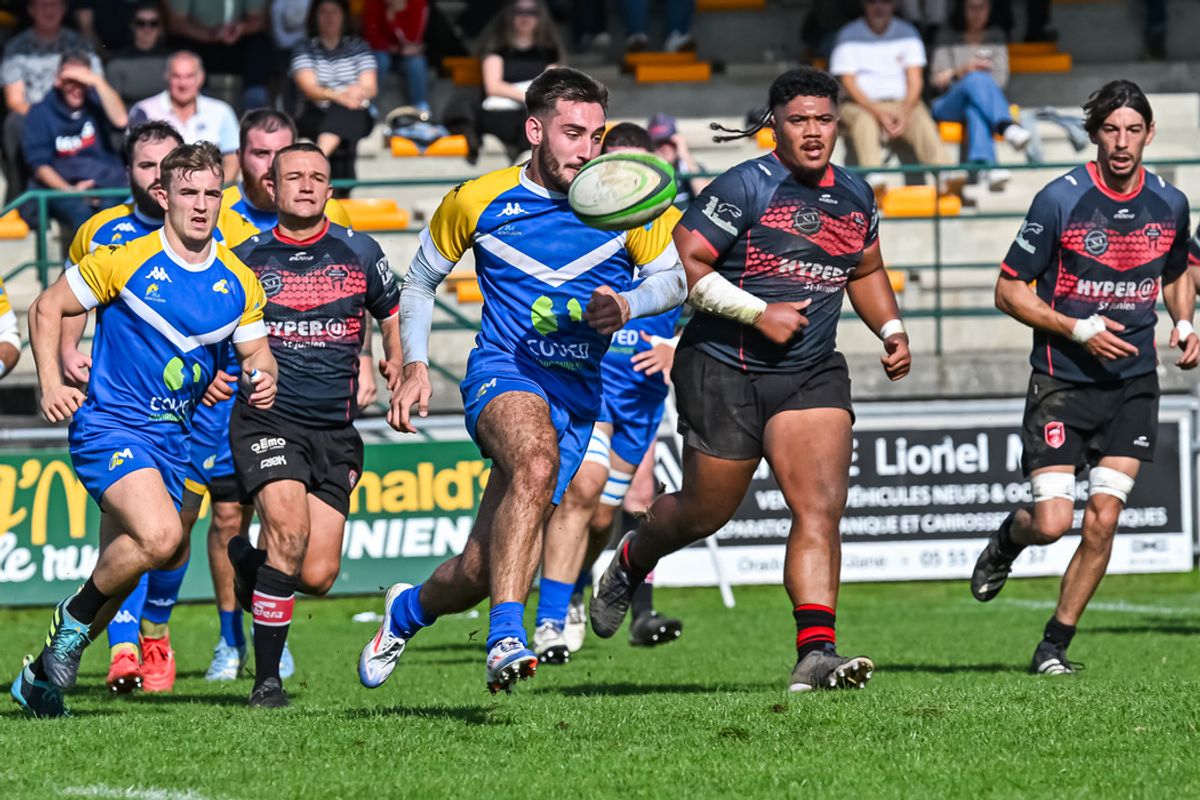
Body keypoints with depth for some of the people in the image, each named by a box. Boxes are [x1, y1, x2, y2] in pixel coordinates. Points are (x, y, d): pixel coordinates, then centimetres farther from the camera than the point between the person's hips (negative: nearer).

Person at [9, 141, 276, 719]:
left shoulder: (239, 283, 3)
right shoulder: (125, 261, -10)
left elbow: (254, 350, 13)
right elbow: (48, 307, 0)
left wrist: (262, 376, -11)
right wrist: (50, 383, -11)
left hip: (170, 439, 6)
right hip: (108, 426, -6)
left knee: (120, 571, 9)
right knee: (160, 535, -28)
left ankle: (41, 675, 27)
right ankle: (74, 618, -4)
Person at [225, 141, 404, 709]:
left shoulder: (359, 253, 7)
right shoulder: (246, 257, 4)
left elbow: (393, 317, 22)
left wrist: (399, 370, 8)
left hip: (335, 429, 2)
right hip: (265, 420, -2)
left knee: (317, 575, -6)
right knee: (289, 529, -25)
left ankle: (252, 563, 31)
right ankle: (266, 678, -15)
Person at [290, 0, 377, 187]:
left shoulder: (358, 47, 13)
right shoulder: (304, 50, 8)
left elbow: (370, 87, 0)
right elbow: (309, 88, -10)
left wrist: (359, 92, -28)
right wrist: (336, 95, -33)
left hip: (357, 117, 0)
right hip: (317, 118, 0)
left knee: (342, 112, -37)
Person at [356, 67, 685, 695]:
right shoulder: (477, 203, -1)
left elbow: (675, 277, 9)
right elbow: (420, 281, 15)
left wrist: (629, 304, -12)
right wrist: (415, 366, 6)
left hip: (579, 394, 2)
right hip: (503, 371, -2)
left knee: (480, 570, -1)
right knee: (538, 458, -39)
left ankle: (407, 610, 34)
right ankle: (506, 637, -42)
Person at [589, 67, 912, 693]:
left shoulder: (854, 196, 9)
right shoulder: (745, 188, -12)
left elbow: (866, 271, 27)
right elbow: (682, 261, -16)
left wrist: (891, 330, 11)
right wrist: (760, 313, -18)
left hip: (812, 374, 4)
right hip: (724, 370, -4)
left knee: (822, 506, -15)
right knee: (705, 511, 10)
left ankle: (816, 652, -22)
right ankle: (630, 562, 43)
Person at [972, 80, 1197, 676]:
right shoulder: (1061, 200, -10)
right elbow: (1009, 291, -5)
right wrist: (1078, 329, -16)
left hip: (1133, 383, 3)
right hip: (1062, 381, -3)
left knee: (1103, 520, -6)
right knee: (1052, 522, -10)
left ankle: (1055, 645, 8)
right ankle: (1007, 540, 27)